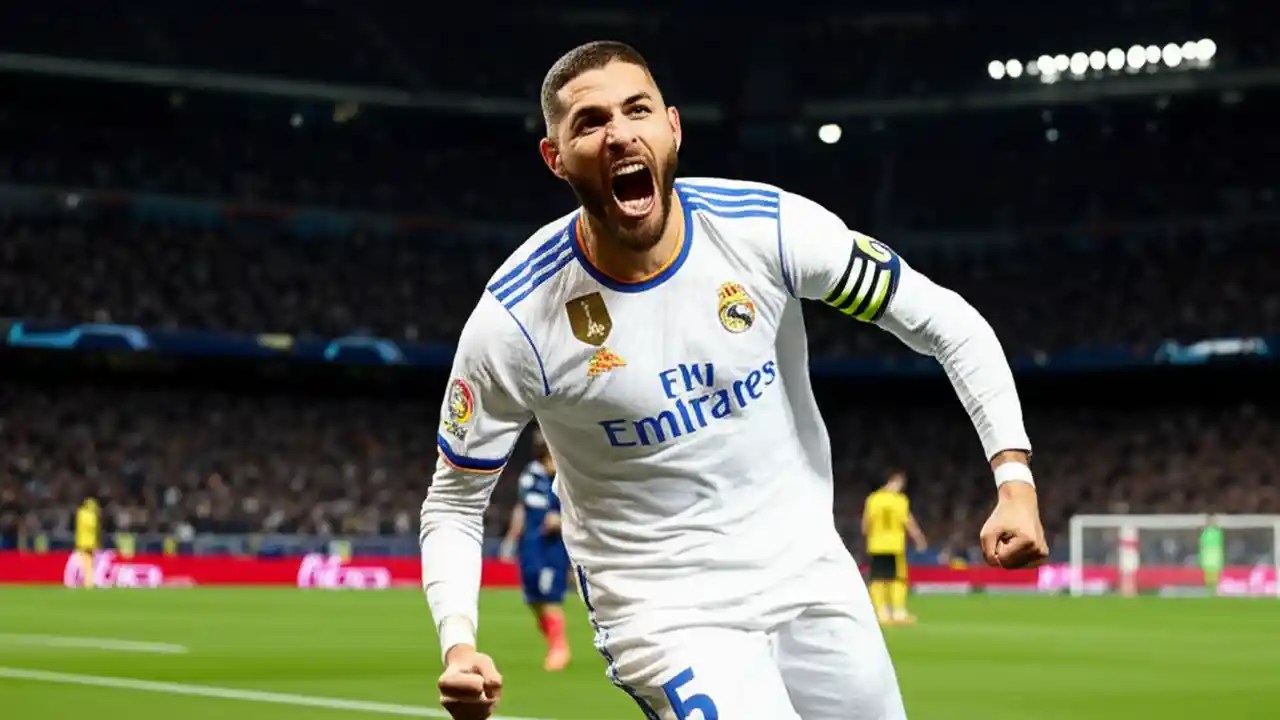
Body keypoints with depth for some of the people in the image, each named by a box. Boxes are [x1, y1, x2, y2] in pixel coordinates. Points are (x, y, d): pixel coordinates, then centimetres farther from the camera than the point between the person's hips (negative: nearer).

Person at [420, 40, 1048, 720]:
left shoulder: (768, 225, -12)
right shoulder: (513, 320, -16)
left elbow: (946, 323, -3)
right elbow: (454, 502, -4)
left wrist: (1014, 477, -13)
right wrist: (458, 644, -21)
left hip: (813, 579, 4)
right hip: (664, 611, -3)